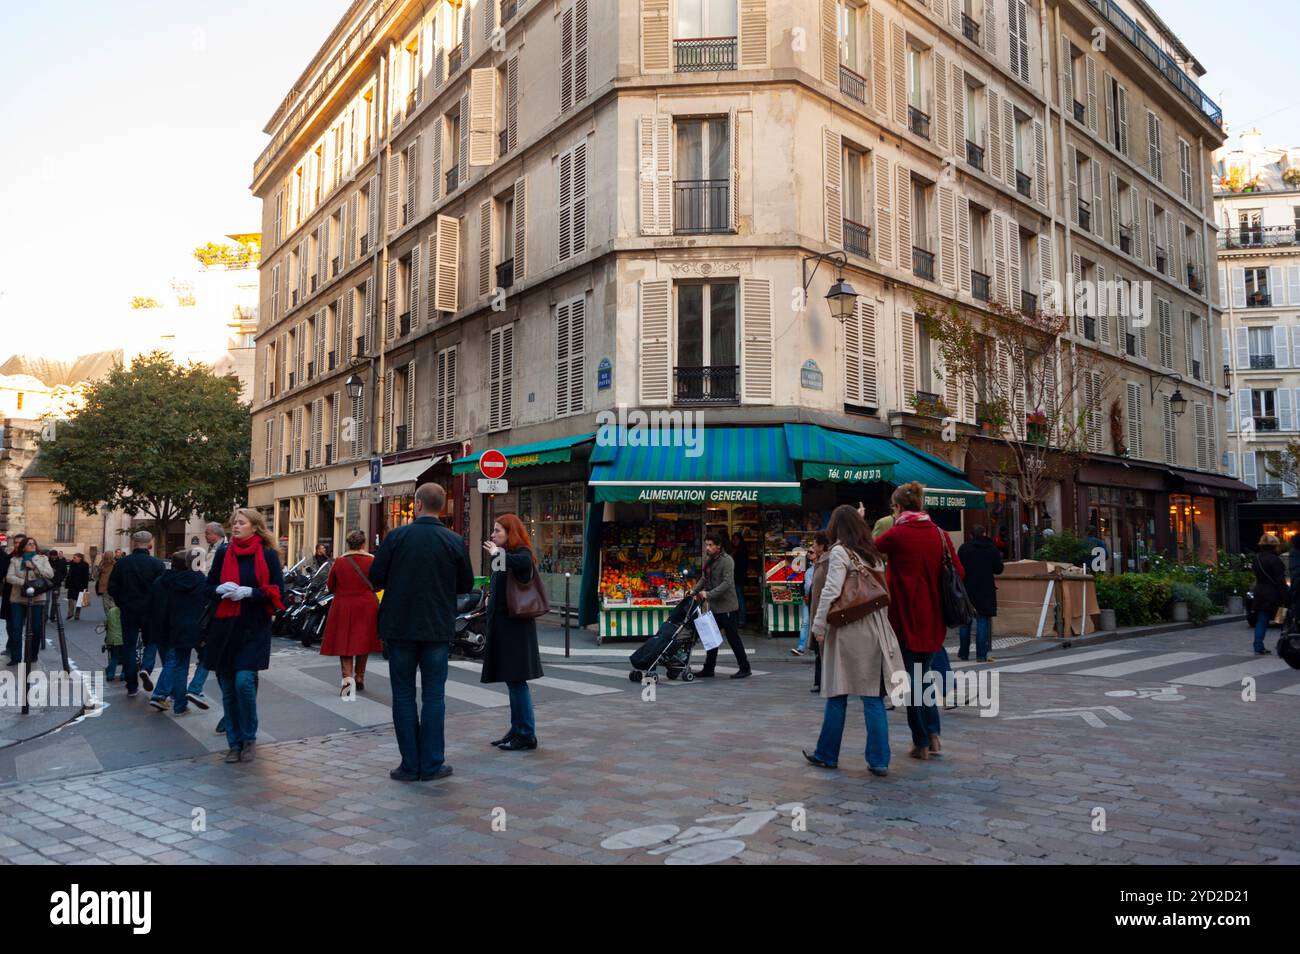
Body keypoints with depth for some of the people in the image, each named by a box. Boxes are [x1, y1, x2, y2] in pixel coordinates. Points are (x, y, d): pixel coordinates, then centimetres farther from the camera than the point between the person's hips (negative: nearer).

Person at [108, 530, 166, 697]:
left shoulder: (121, 563, -3)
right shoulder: (157, 564, -10)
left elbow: (111, 589, -2)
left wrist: (122, 604, 14)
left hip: (128, 611, 2)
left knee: (129, 647, 9)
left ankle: (132, 687, 11)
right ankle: (146, 668, -11)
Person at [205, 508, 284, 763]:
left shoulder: (268, 555, -1)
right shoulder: (223, 553, 9)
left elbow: (276, 592, -3)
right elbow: (209, 588, 13)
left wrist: (249, 592, -16)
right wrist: (221, 589, -9)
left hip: (254, 629, -4)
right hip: (225, 627, 4)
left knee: (244, 682, -14)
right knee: (228, 688, 6)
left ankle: (249, 739, 5)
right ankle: (234, 743, 18)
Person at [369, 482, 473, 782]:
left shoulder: (396, 537, -8)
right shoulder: (455, 542, -4)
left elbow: (375, 577, -3)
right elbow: (466, 585, 4)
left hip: (400, 626, 0)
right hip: (437, 629, 1)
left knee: (403, 695, 9)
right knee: (433, 696, 8)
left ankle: (410, 765, 11)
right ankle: (431, 765, 10)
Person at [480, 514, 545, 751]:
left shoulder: (521, 553, -10)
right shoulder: (505, 555, 18)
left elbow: (523, 563, -36)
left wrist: (497, 554, -26)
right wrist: (491, 595, 7)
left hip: (515, 625, -10)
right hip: (503, 624, 10)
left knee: (516, 679, -7)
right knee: (512, 679, 13)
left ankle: (527, 734, -1)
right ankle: (517, 729, 21)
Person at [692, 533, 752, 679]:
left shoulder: (726, 560, -16)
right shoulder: (708, 560, 10)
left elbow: (727, 583, -24)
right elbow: (704, 579, 15)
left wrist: (709, 594, -26)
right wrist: (694, 592, 1)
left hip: (726, 606, -8)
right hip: (714, 606, 8)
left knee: (733, 637, 0)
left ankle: (744, 668, 11)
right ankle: (708, 669, 20)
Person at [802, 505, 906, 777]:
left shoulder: (840, 552, -7)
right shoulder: (874, 553, 11)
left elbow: (831, 592, -15)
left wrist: (818, 626, -10)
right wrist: (881, 622, 17)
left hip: (847, 631, -5)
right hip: (875, 629, 5)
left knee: (837, 695, 5)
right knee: (873, 697, 6)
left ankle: (827, 755, 17)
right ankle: (879, 760, 5)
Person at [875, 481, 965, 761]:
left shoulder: (896, 534, -11)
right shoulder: (939, 534, 1)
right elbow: (959, 572, 2)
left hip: (906, 619, -4)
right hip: (934, 619, 5)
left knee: (911, 678, 7)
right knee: (923, 674, 21)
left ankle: (921, 743, 13)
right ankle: (933, 733, 16)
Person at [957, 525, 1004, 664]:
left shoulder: (964, 548, -4)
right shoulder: (992, 549, -4)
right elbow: (998, 569, -1)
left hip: (967, 590, 1)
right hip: (986, 591, -1)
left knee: (965, 622, 11)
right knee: (983, 621, 1)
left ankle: (963, 653, 17)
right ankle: (981, 655, -2)